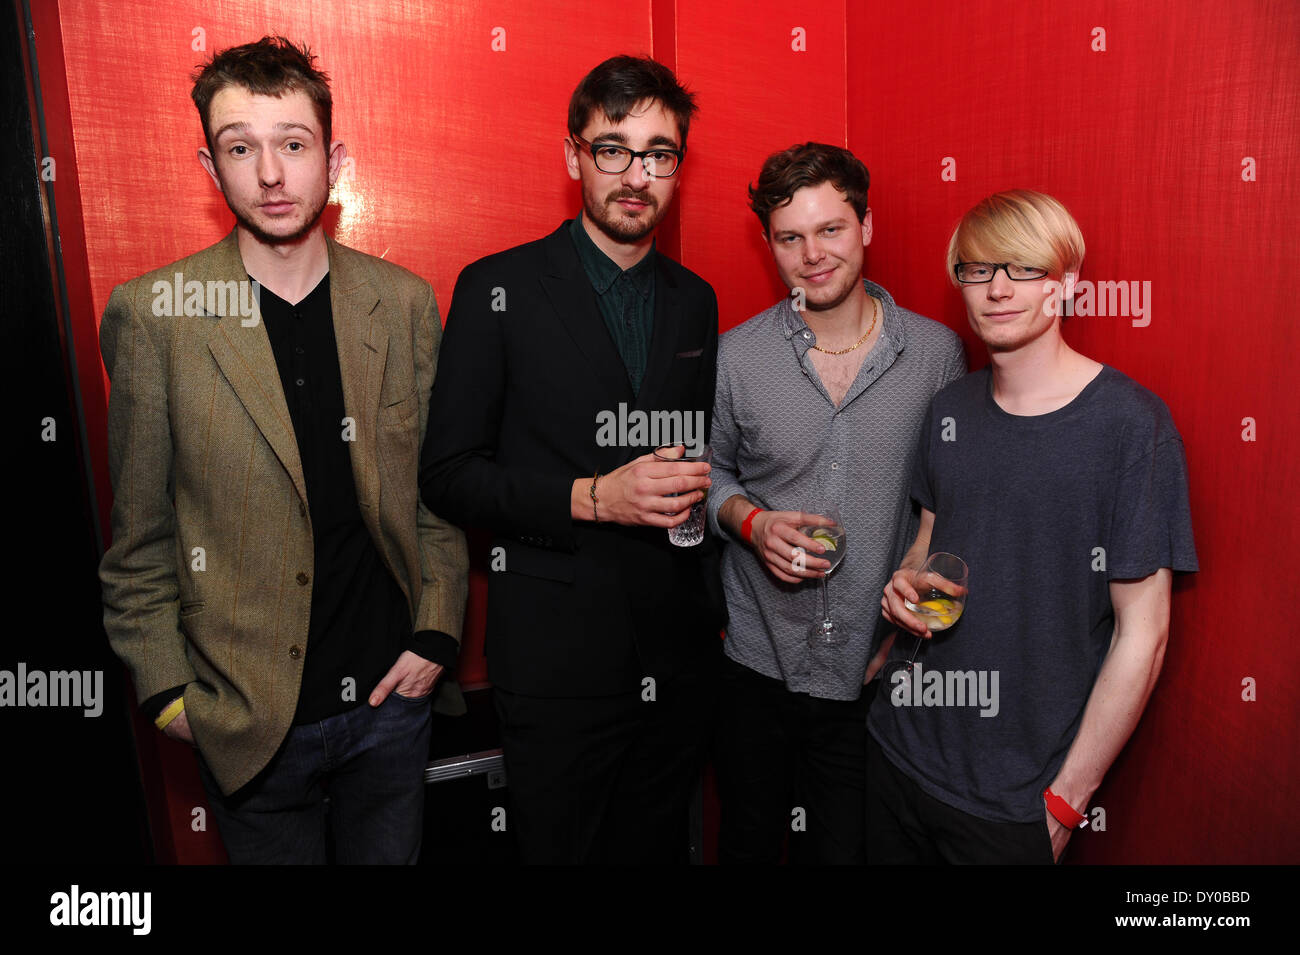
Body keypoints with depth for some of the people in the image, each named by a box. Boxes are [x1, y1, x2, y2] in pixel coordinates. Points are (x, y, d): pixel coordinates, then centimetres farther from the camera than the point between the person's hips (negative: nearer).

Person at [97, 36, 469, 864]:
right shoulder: (154, 315, -8)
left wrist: (437, 632, -2)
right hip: (250, 717, -1)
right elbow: (140, 533, -2)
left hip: (391, 693, 2)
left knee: (391, 853, 21)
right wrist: (165, 687, -3)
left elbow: (438, 486, 3)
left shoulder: (405, 303, -2)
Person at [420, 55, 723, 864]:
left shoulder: (695, 300, 9)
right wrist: (590, 497, -20)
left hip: (678, 651, 5)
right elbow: (447, 474, -10)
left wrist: (697, 487, 2)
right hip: (557, 656, -4)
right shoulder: (499, 290, -6)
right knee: (560, 847, 12)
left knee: (658, 847, 19)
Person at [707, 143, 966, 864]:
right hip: (757, 661, 1)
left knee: (847, 848, 14)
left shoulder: (938, 354, -5)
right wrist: (751, 521, -13)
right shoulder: (734, 356, -6)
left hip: (878, 670, 0)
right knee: (748, 844, 18)